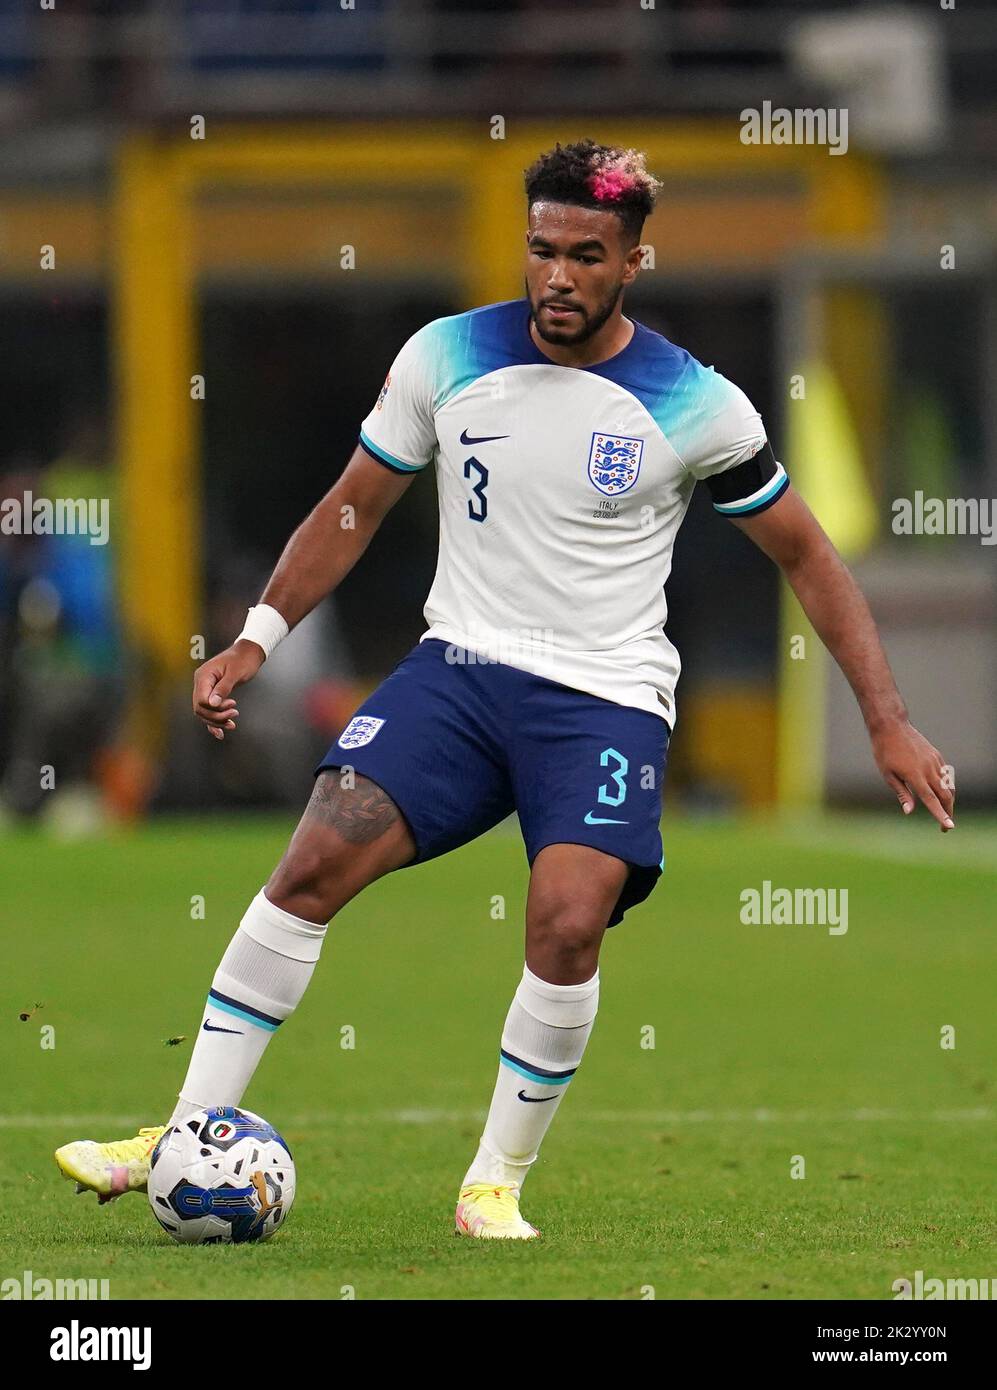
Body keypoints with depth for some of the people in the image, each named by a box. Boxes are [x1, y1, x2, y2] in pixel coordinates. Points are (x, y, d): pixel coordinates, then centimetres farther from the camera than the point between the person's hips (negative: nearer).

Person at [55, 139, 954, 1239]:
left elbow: (806, 555, 3)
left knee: (567, 924, -24)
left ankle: (497, 1182, -3)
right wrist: (257, 638, 3)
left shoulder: (696, 406, -6)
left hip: (608, 700, -2)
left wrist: (887, 723, -2)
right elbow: (355, 506, 12)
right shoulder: (446, 357, -1)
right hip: (460, 664, 2)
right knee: (315, 861, -17)